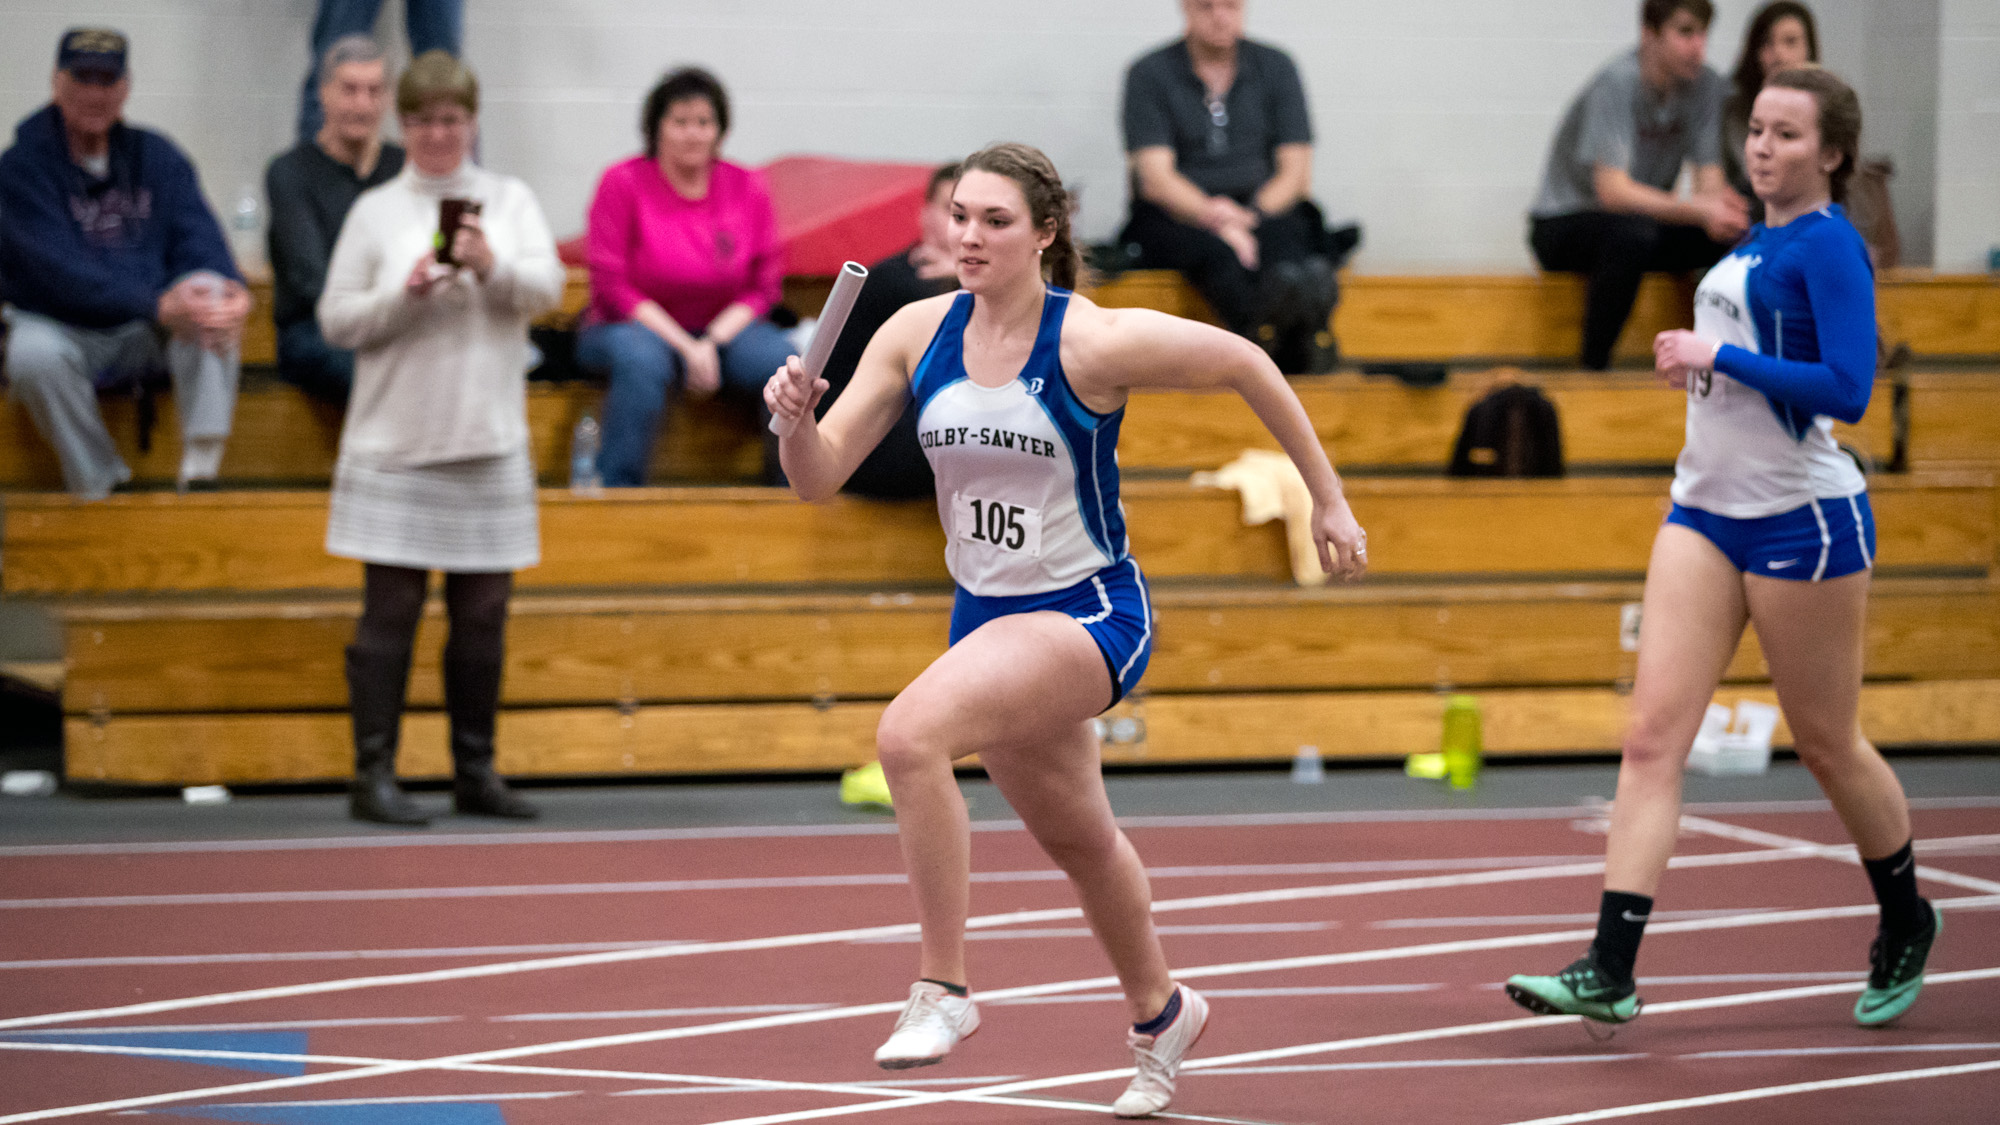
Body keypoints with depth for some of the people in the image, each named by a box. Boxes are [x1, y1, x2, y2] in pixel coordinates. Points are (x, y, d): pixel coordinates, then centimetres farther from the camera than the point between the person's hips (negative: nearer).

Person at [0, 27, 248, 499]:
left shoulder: (157, 156, 8)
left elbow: (200, 243, -5)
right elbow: (61, 272, -19)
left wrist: (230, 290, -30)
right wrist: (157, 305, -31)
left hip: (148, 336, 3)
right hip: (63, 330, -3)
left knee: (211, 296, -26)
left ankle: (202, 464, -32)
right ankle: (97, 486, -21)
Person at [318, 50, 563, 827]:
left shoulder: (510, 201, 8)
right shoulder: (375, 211, 4)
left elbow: (547, 289, -4)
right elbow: (335, 319, 1)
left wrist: (493, 268, -23)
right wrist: (406, 294, -15)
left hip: (489, 441, 2)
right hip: (396, 441, -2)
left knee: (483, 612, 7)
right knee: (391, 609, -4)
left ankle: (475, 770, 16)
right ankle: (374, 773, 0)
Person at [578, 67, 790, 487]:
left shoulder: (748, 189, 1)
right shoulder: (623, 183, -8)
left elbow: (763, 286, 4)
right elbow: (611, 287, -10)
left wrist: (713, 340, -15)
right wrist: (684, 347, -18)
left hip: (723, 329, 3)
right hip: (636, 326, -3)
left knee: (780, 356, -26)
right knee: (642, 361, -38)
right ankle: (618, 490, -32)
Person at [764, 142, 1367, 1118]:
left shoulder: (1093, 343, -20)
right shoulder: (917, 334, -6)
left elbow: (1244, 364, -7)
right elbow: (819, 479, -5)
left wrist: (1327, 503, -1)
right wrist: (796, 421, -28)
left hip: (1089, 615, -6)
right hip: (985, 616, 7)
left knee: (910, 735, -31)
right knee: (1077, 839, 25)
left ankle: (942, 989, -20)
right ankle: (1160, 1012, 51)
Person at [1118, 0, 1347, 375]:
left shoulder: (1275, 66, 12)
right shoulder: (1149, 74, 4)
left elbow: (1295, 172, 6)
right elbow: (1155, 178, -8)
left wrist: (1252, 221, -14)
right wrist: (1214, 218, -26)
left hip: (1263, 208, 1)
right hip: (1173, 219, -1)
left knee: (1284, 233, -35)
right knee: (1211, 248, -37)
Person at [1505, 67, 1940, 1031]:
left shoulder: (1828, 245, -13)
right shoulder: (1754, 240, 12)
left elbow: (1848, 388, -22)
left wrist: (1724, 357, -20)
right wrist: (1694, 362, 9)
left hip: (1802, 520, -7)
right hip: (1706, 511, 8)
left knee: (1825, 743, 8)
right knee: (1653, 736, -5)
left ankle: (1906, 924, 33)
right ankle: (1610, 970, -10)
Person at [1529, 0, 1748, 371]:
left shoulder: (1706, 84, -5)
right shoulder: (1619, 82, -24)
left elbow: (1709, 182, -6)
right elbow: (1613, 191, -31)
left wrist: (1720, 203, -31)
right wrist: (1698, 210, -42)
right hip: (1563, 225, -6)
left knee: (1744, 235, -17)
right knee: (1632, 234, -39)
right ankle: (1593, 366, -26)